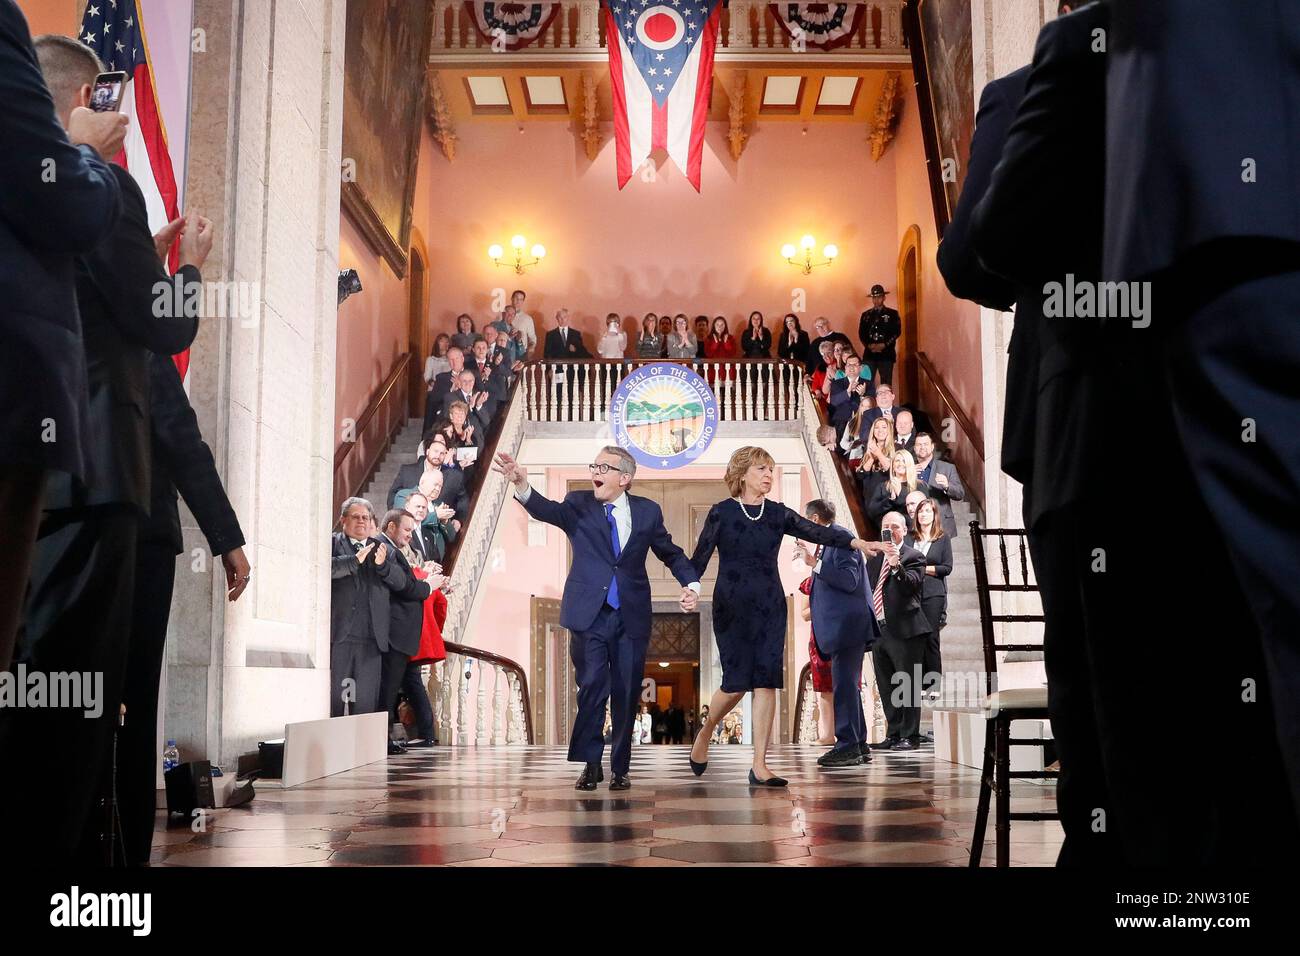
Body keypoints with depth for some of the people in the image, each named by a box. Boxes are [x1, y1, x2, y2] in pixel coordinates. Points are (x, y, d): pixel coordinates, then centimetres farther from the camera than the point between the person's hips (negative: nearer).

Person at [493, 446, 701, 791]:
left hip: (632, 618, 1)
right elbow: (547, 510, -19)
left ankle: (620, 768, 20)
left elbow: (671, 553, 16)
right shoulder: (579, 505, 1)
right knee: (591, 689, -6)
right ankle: (591, 764, 8)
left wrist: (691, 584, -1)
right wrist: (522, 485, -38)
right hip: (590, 616, -1)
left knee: (626, 695, 6)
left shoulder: (647, 511, 5)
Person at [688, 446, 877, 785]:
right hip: (731, 607, -3)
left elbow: (815, 531, -5)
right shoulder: (721, 513, -3)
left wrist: (854, 540, -19)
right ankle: (704, 734, 23)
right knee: (736, 683, -6)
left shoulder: (778, 513, 6)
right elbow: (700, 558, -4)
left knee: (766, 682, -2)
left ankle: (759, 767, 1)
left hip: (770, 607, 4)